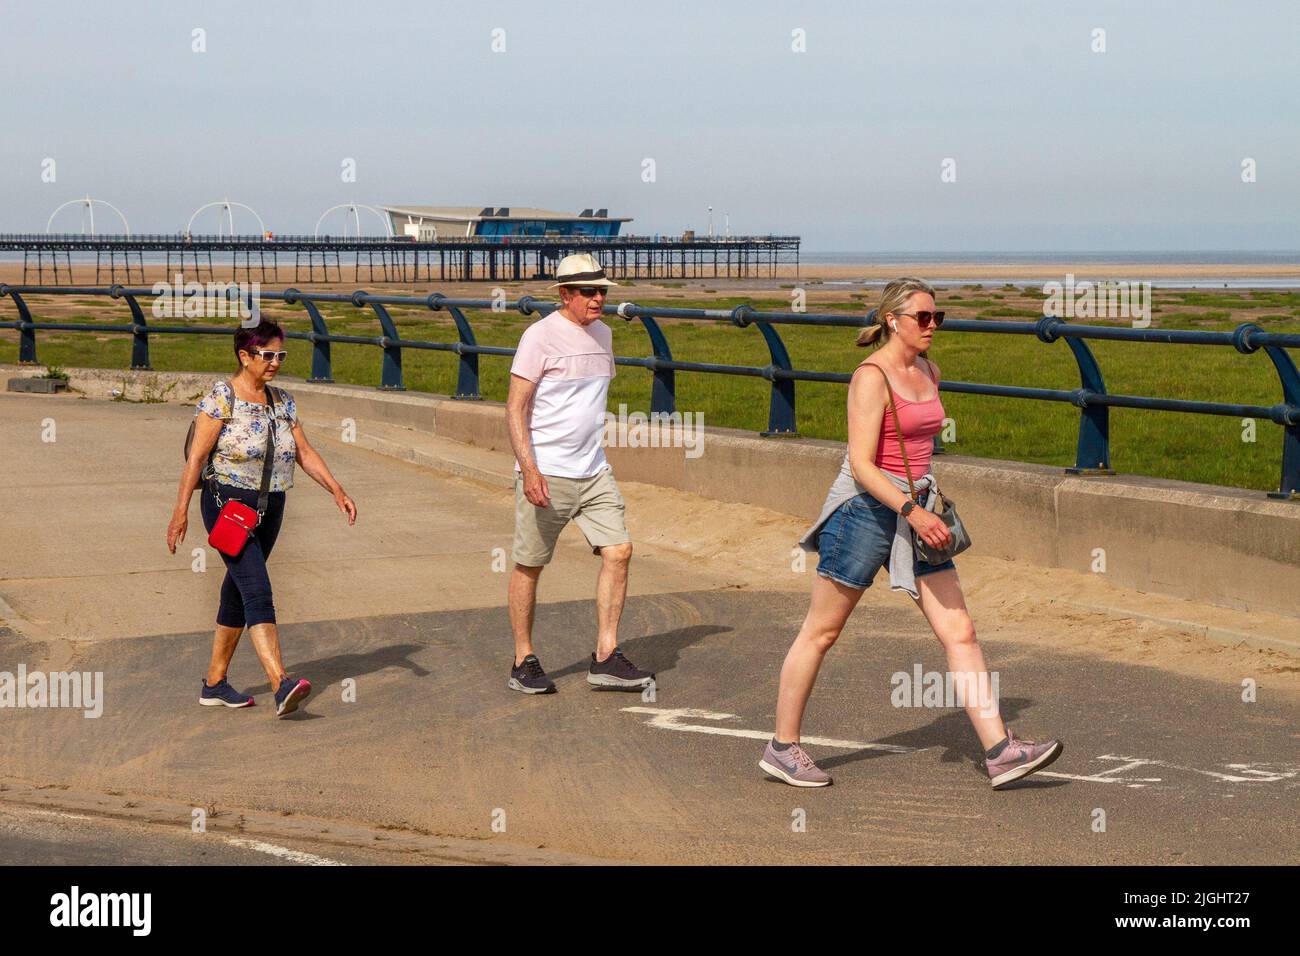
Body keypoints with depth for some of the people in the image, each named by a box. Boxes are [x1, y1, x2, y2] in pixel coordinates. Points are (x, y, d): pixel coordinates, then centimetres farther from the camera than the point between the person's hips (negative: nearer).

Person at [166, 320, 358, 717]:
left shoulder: (282, 401, 9)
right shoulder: (221, 398, -11)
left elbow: (304, 452, 9)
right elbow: (196, 456, -12)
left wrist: (337, 491, -1)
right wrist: (181, 510, -15)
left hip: (269, 509, 7)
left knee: (238, 594, 13)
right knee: (258, 593, -18)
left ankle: (215, 684, 23)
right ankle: (282, 685, -30)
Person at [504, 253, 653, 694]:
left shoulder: (601, 334, 12)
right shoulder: (541, 335, -10)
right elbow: (515, 407, -14)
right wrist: (529, 469, -24)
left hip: (593, 471, 7)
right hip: (545, 474, -7)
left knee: (618, 550, -4)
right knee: (529, 566, 2)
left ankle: (606, 658, 1)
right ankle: (523, 663, 13)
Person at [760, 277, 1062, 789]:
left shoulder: (929, 373, 10)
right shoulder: (870, 377, -14)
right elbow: (861, 464, -21)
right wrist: (911, 510, -29)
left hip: (916, 512, 7)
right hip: (865, 510, -7)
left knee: (959, 631, -2)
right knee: (820, 632, 5)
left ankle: (1000, 752, -5)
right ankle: (782, 748, 17)